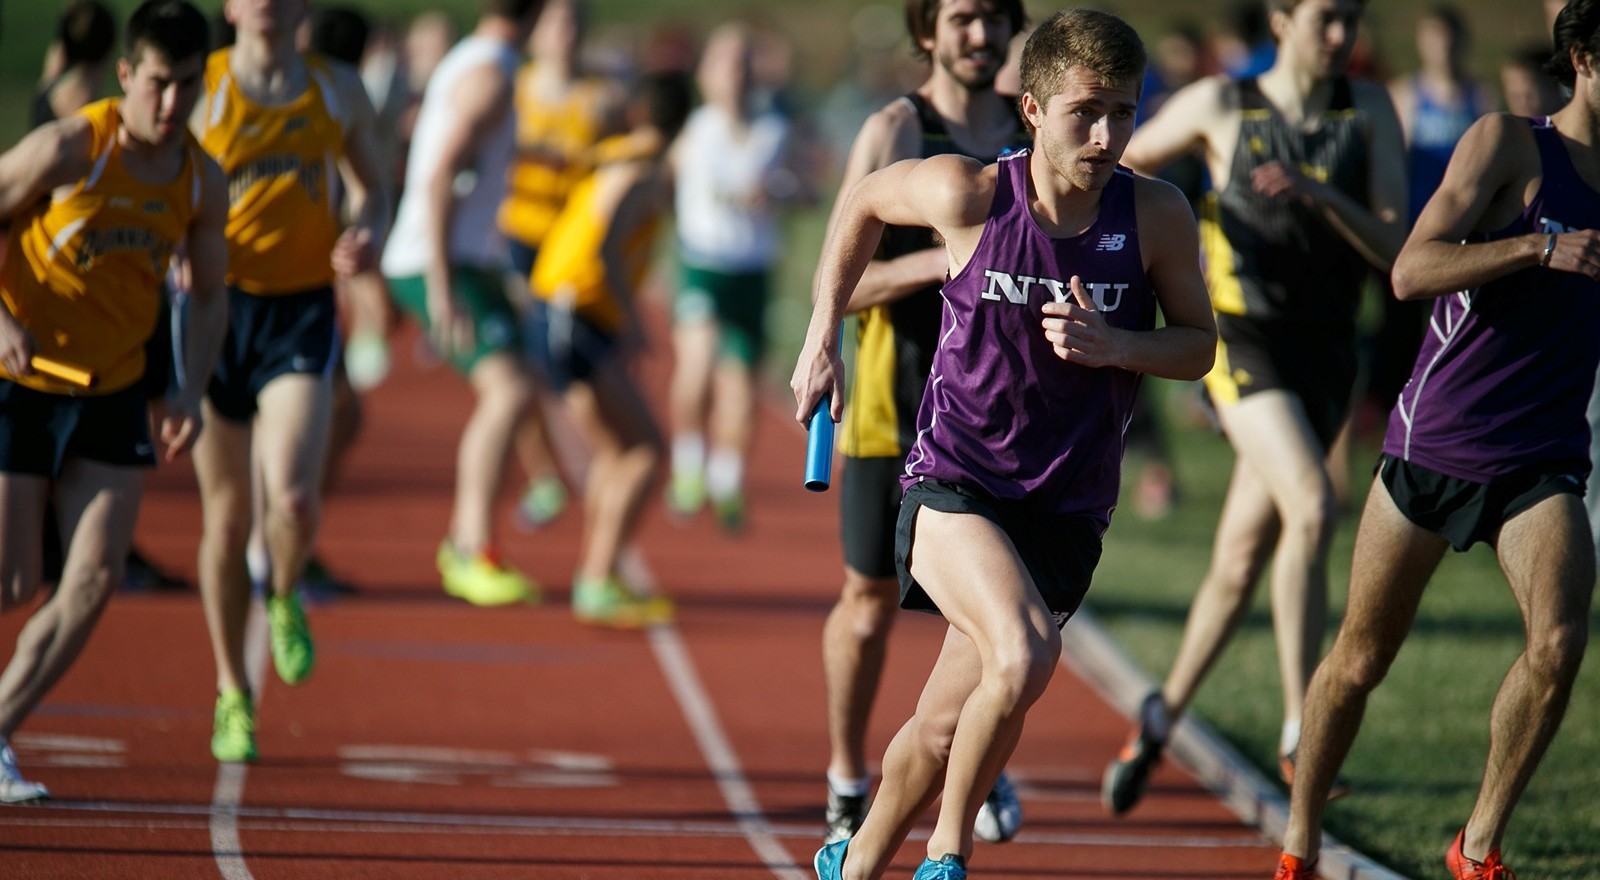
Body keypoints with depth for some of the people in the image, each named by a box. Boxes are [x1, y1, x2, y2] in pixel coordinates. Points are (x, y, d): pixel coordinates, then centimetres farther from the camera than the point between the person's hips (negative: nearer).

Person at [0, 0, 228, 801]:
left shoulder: (203, 183, -1)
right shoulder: (67, 149, -16)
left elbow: (208, 296, 12)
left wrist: (191, 391, -3)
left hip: (112, 394, 4)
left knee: (96, 578, -9)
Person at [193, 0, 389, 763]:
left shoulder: (337, 90, 8)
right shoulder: (202, 88, 0)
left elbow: (369, 188, 20)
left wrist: (366, 234, -2)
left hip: (303, 309, 1)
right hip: (217, 307, -1)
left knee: (294, 499, -18)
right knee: (226, 514, 4)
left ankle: (285, 600, 17)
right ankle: (232, 694, 19)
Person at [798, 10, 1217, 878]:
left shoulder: (1158, 216, -9)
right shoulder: (970, 195, -13)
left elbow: (1199, 345, 3)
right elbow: (862, 201, 7)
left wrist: (1115, 345, -17)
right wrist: (823, 336, 9)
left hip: (1067, 506, 3)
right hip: (953, 480, -3)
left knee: (946, 725, 9)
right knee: (1024, 656, -28)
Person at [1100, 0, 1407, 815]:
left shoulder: (1369, 111, 4)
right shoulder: (1220, 105, -2)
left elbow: (1394, 247, -4)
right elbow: (1124, 162, 15)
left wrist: (1322, 198, -18)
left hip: (1324, 350, 4)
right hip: (1243, 340, -4)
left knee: (1241, 562, 10)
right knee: (1311, 507, -26)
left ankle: (1161, 717, 30)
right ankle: (1299, 729, -24)